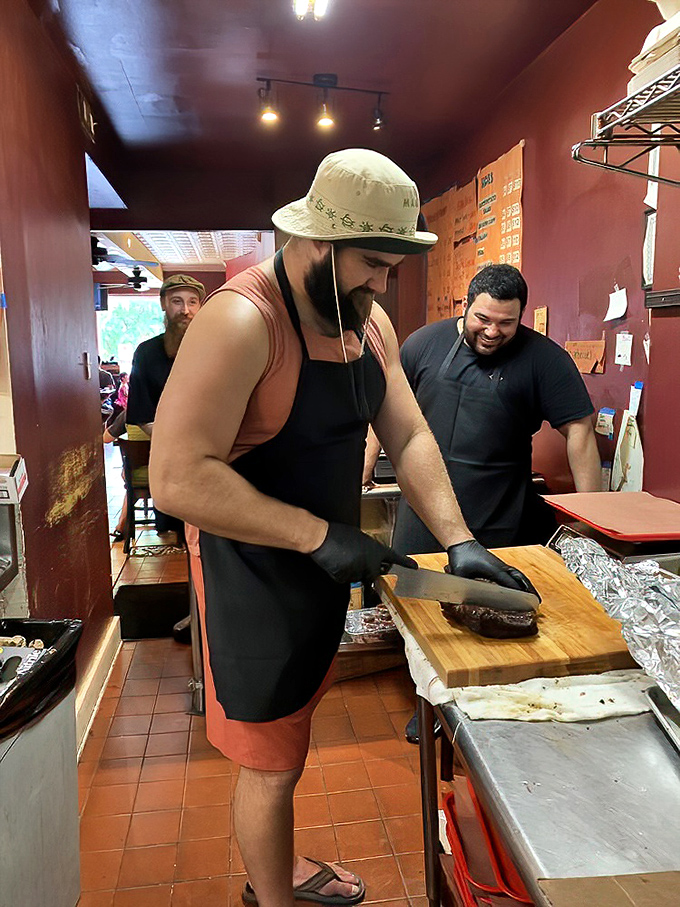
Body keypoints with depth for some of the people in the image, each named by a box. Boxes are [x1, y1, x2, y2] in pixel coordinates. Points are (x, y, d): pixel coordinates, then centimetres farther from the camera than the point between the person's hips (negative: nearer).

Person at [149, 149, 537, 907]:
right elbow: (176, 477, -30)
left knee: (288, 738, 26)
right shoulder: (242, 320, -25)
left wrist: (457, 540, -8)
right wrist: (318, 535, -29)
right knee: (269, 763, 11)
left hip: (324, 567, 8)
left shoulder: (369, 321, 1)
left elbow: (408, 436, 3)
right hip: (254, 577, -8)